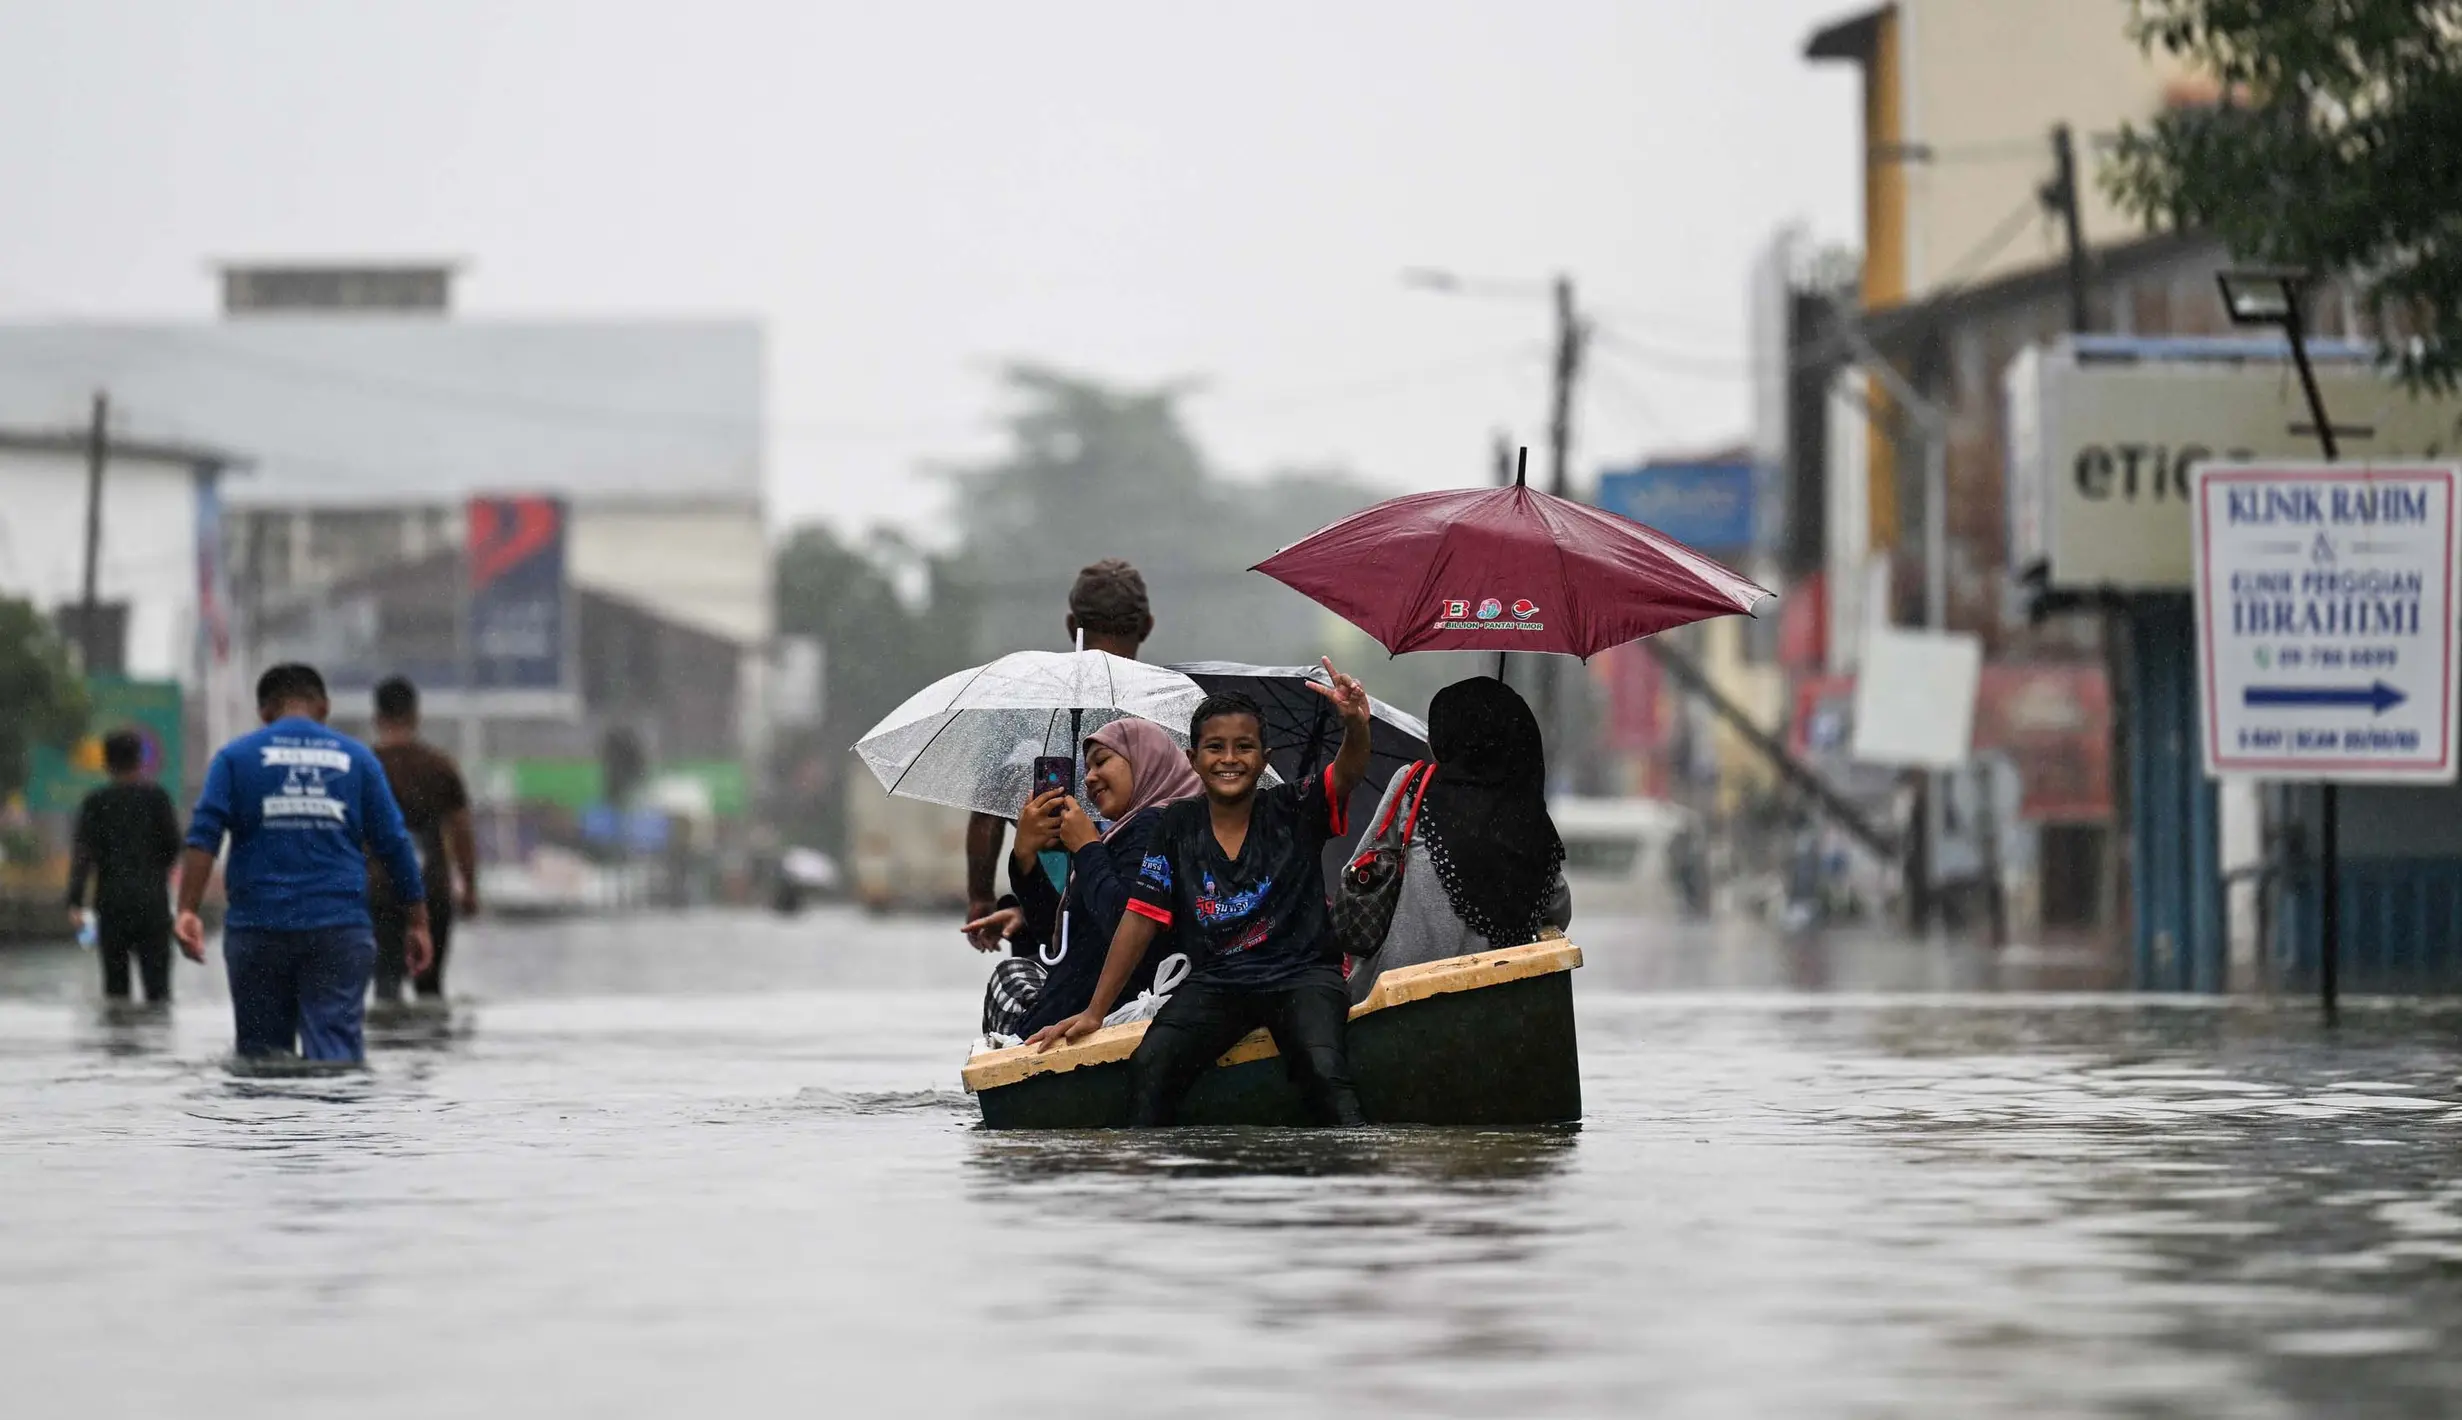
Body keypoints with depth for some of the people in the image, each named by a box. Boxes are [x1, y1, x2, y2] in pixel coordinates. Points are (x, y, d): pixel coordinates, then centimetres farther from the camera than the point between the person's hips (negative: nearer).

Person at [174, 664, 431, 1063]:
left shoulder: (237, 756, 6)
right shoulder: (357, 758, 9)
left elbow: (203, 835, -6)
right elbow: (394, 843, 8)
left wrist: (187, 911, -12)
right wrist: (417, 922, 13)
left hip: (257, 926, 0)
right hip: (340, 925, 0)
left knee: (263, 1050, 10)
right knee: (337, 1047, -8)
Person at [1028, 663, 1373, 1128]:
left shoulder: (1292, 810, 0)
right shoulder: (1179, 825, 7)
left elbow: (1346, 775, -20)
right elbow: (1141, 919, 9)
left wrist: (1355, 724, -44)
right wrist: (1094, 1012, 7)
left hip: (1302, 973, -2)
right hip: (1216, 981, 2)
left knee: (1323, 1068, -32)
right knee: (1149, 1065, -24)